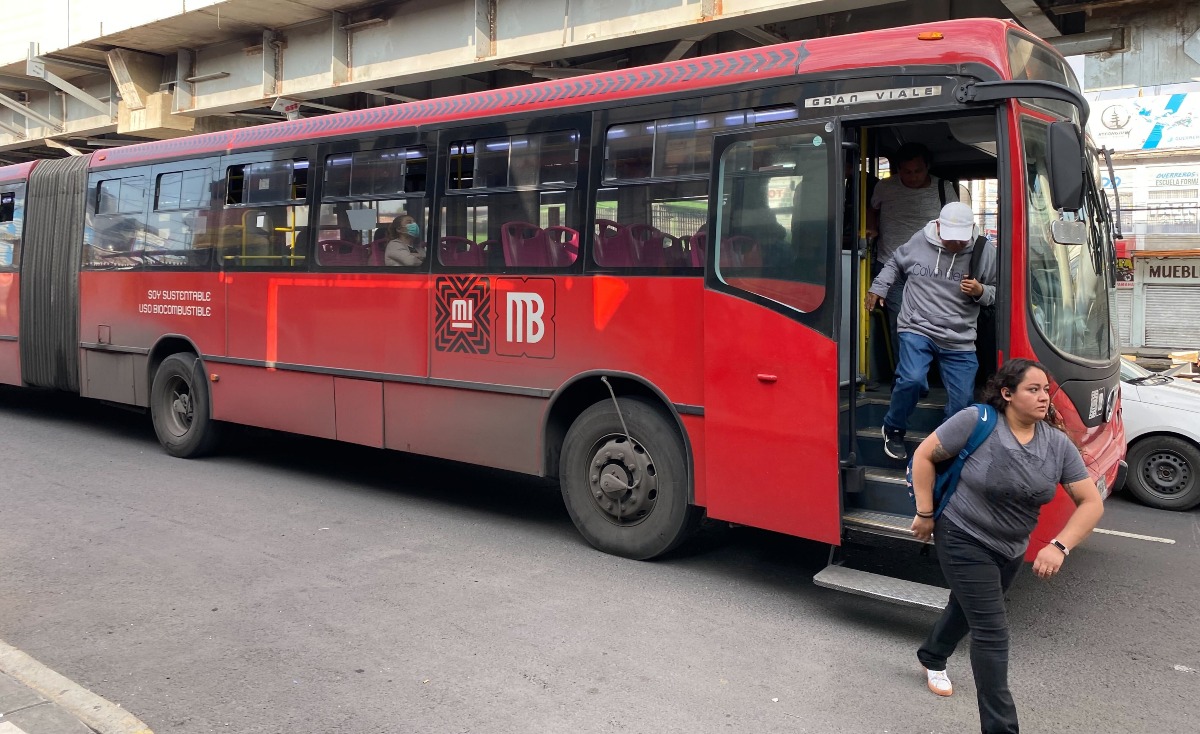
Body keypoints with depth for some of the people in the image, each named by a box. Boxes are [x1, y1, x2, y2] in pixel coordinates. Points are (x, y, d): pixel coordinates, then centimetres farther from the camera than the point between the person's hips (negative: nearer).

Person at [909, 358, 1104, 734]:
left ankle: (932, 657, 56)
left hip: (1011, 548, 6)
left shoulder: (1058, 444, -9)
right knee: (992, 631, -7)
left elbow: (1091, 502, -8)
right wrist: (925, 514, -13)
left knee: (967, 606, 27)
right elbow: (924, 455, -15)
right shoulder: (976, 421, -22)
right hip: (964, 539, -6)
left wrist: (1060, 546, -21)